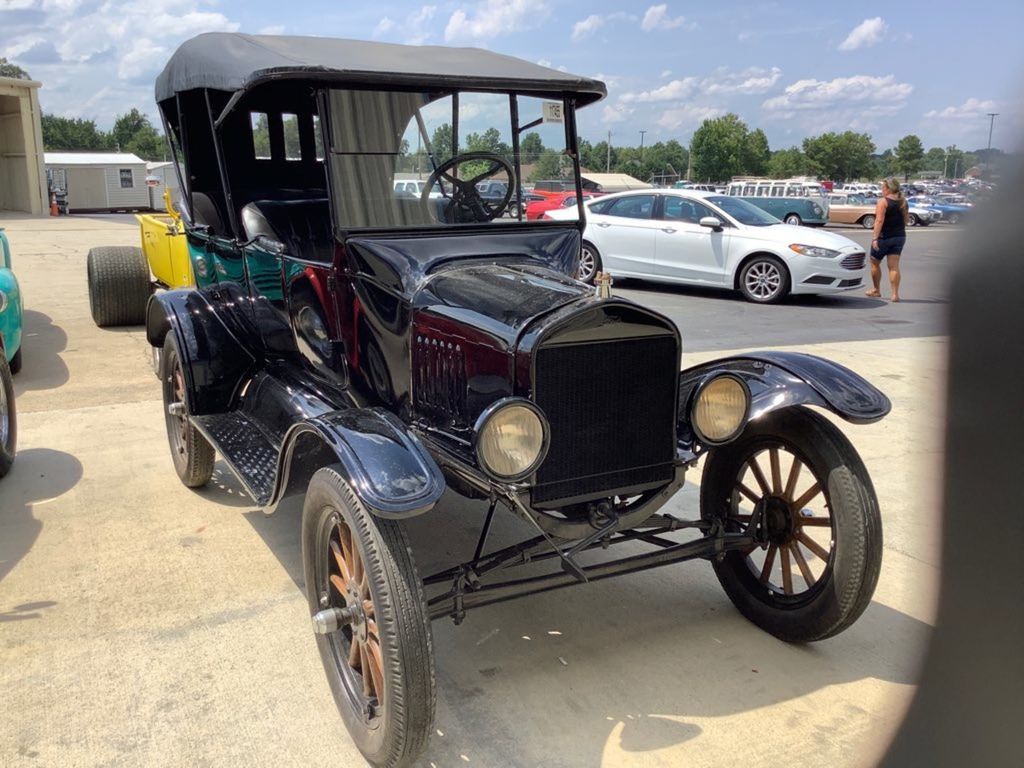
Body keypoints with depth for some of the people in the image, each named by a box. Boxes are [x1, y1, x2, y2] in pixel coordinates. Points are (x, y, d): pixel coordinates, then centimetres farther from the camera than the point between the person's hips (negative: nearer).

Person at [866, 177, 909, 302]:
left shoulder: (883, 201, -13)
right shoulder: (903, 202, 8)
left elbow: (879, 220, -22)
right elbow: (905, 220, 17)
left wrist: (875, 238, -25)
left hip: (884, 237, -6)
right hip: (899, 237, 6)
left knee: (875, 263, 14)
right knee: (894, 266, 1)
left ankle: (876, 290, 23)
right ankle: (895, 294, -7)